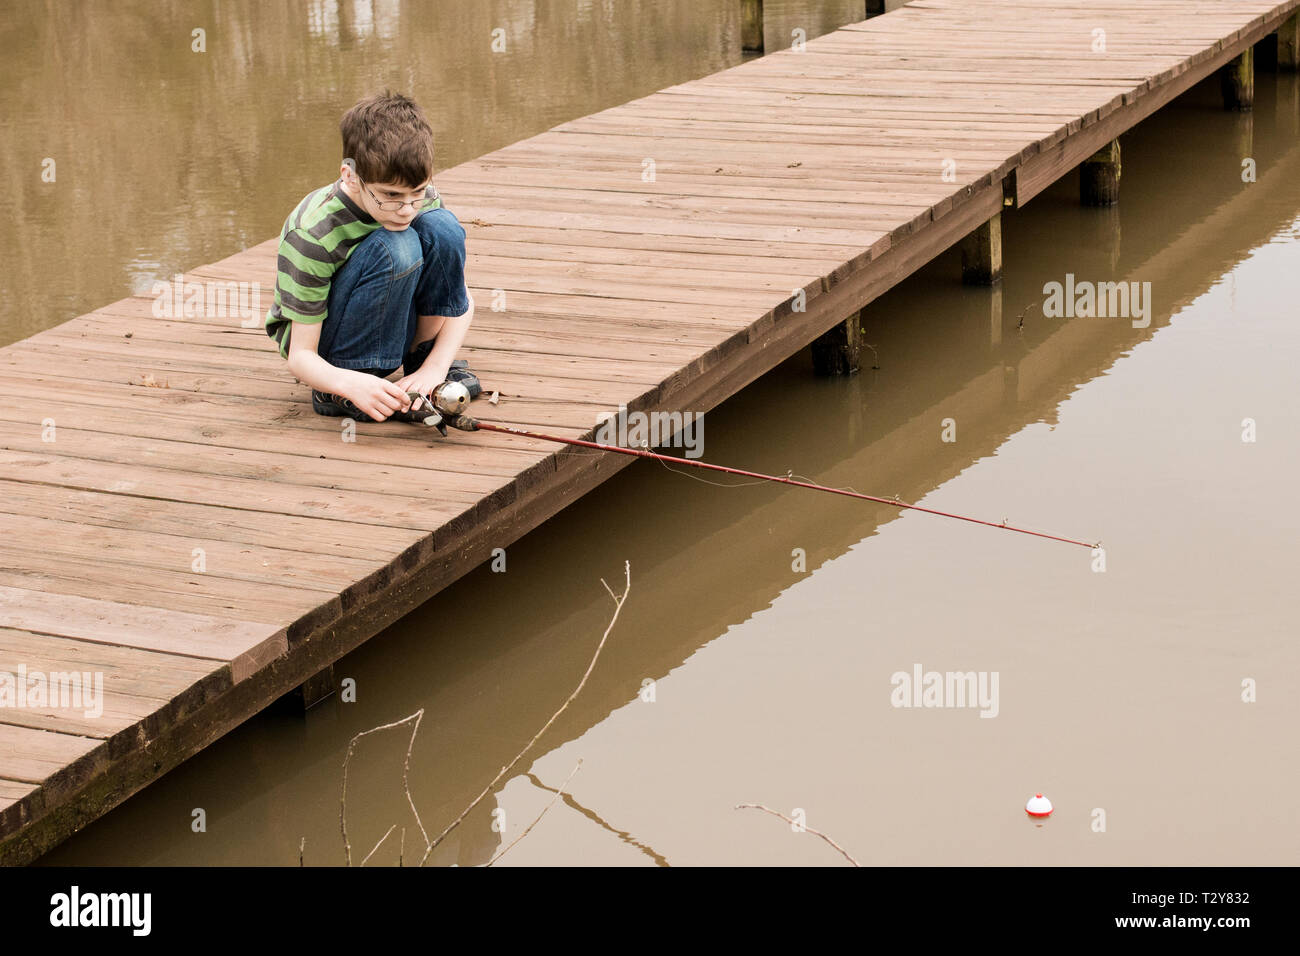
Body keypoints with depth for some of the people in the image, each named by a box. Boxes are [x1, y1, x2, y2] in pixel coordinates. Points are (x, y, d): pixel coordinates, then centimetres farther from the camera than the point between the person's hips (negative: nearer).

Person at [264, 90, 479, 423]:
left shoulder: (422, 201, -16)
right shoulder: (313, 235, -30)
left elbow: (462, 300, -8)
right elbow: (301, 357, -29)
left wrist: (434, 369, -25)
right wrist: (352, 385, -50)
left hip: (385, 326, 5)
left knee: (441, 227, -22)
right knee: (395, 249, -34)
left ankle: (423, 360, -5)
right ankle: (338, 395, -22)